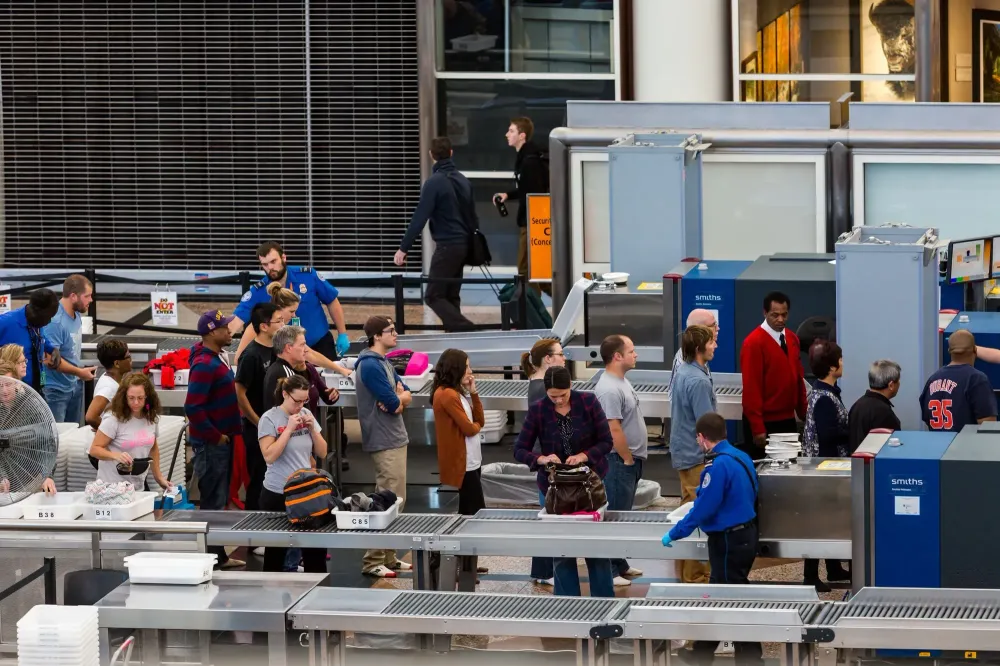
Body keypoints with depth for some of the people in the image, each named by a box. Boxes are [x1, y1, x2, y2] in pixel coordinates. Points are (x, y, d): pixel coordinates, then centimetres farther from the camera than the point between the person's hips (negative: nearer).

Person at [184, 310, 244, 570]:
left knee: (219, 499, 15)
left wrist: (231, 432, 16)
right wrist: (216, 436, -19)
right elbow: (193, 408, -27)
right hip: (211, 443, -10)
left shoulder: (218, 358, 10)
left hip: (223, 439, 10)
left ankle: (219, 555, 23)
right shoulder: (204, 365, -21)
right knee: (213, 502, -4)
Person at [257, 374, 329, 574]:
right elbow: (269, 456, -19)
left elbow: (322, 453, 8)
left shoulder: (307, 415, 7)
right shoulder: (269, 419, -8)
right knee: (275, 551, 5)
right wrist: (289, 429, -20)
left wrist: (312, 428, -7)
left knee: (316, 549, 1)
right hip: (277, 494, -4)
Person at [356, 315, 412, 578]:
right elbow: (394, 403, -20)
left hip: (396, 439, 10)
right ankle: (373, 562, -8)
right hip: (385, 443, -10)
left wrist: (399, 398, -10)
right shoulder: (370, 365, -17)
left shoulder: (383, 363, 15)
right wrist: (399, 398, 2)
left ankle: (388, 557, 21)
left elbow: (407, 396, 12)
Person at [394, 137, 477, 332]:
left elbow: (420, 217, -15)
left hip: (447, 246, -8)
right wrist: (471, 243, 27)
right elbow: (472, 215, 17)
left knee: (434, 296, -4)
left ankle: (465, 330, -18)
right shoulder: (463, 181, 10)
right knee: (451, 297, 14)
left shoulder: (434, 182, -12)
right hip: (463, 245, 8)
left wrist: (404, 248, -12)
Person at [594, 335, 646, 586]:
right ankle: (609, 571, 0)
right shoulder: (609, 389, -22)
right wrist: (627, 459, -16)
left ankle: (620, 564, 28)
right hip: (619, 461, -11)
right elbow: (614, 430, -25)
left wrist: (634, 457, 17)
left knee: (623, 515, 18)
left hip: (630, 461, 11)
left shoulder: (621, 381, 11)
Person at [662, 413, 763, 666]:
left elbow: (703, 508, -22)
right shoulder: (741, 457, 6)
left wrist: (674, 535, -14)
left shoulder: (718, 465, -22)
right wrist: (705, 490, 34)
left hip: (729, 541, -9)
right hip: (745, 534, 9)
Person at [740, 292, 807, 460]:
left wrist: (804, 414, 8)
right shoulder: (754, 343, -12)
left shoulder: (792, 339, 9)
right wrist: (757, 429, -18)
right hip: (764, 422, -7)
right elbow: (751, 387, -15)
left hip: (788, 420, 7)